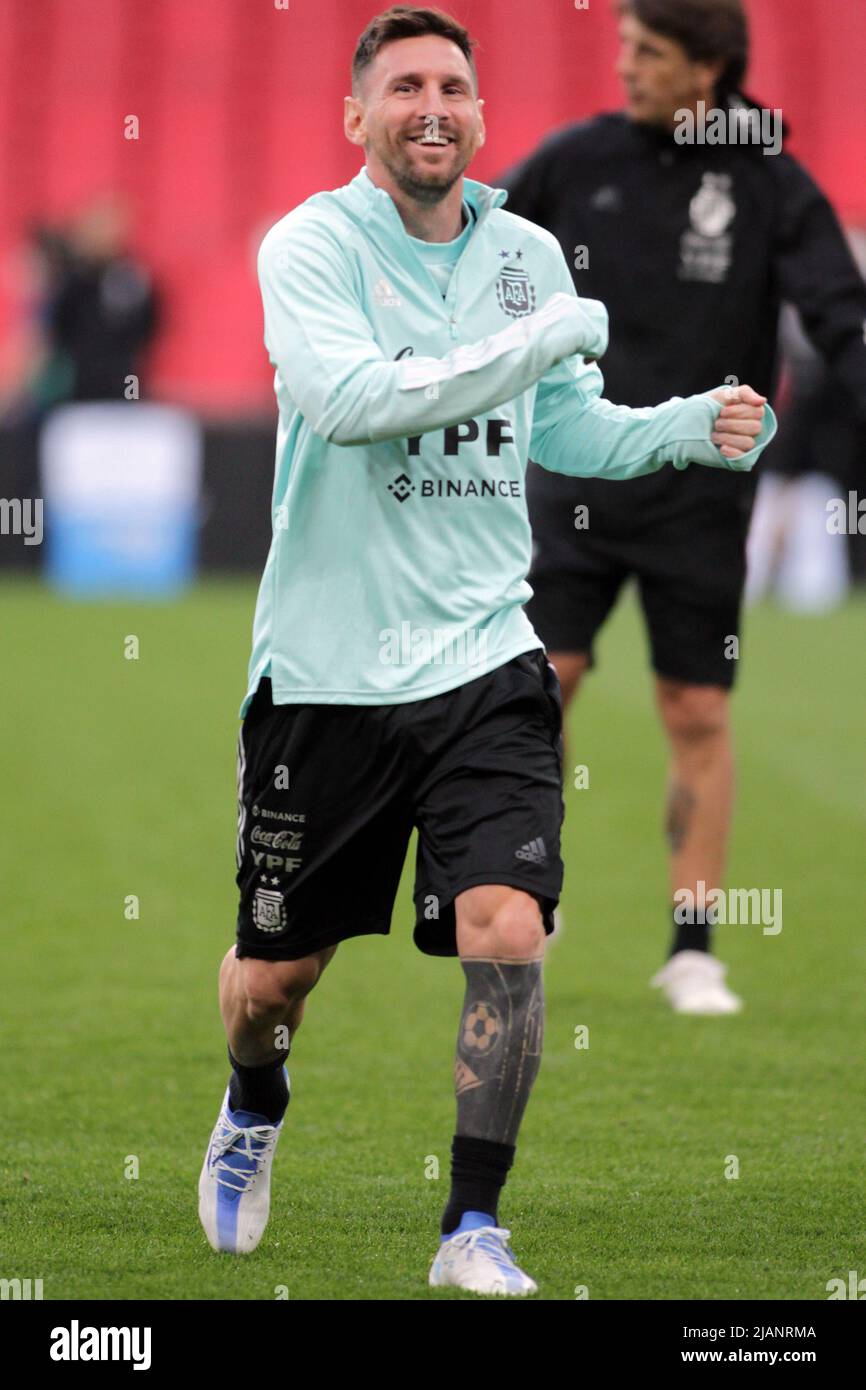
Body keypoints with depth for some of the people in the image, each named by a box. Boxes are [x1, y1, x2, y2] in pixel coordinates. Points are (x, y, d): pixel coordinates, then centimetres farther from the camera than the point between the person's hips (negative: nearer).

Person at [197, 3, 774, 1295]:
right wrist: (546, 336, -28)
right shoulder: (311, 244, -10)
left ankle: (474, 1229, -3)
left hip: (484, 658, 3)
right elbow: (352, 398, -28)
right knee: (276, 969, 11)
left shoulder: (527, 253, 6)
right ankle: (254, 1109, 46)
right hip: (327, 669, -2)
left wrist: (689, 427, 3)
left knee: (507, 932, -17)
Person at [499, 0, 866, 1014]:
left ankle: (692, 953, 9)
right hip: (576, 480, 1)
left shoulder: (773, 188, -4)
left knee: (698, 717, 1)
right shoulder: (580, 159, 0)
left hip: (699, 494, -1)